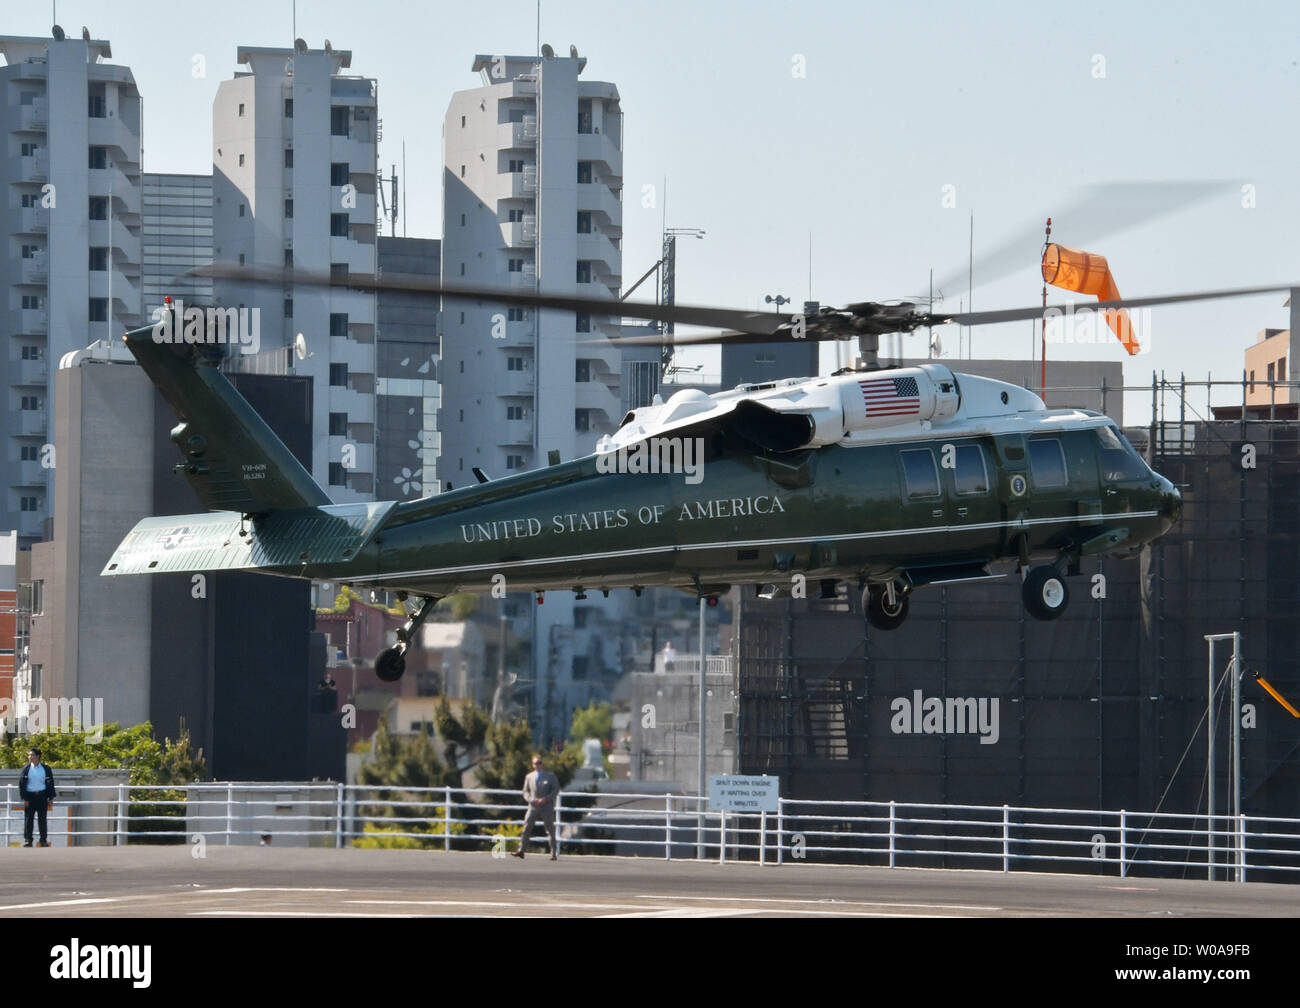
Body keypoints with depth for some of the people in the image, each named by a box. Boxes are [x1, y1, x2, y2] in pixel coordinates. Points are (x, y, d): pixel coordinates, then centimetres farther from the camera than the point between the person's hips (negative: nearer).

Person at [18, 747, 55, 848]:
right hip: (30, 796, 0)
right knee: (28, 819, -3)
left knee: (42, 819, 1)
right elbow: (21, 784, 2)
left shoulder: (46, 769, 5)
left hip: (42, 797, 0)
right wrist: (24, 798, -7)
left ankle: (44, 840, 5)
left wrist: (51, 798, 4)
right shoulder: (26, 769, 3)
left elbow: (50, 783, 9)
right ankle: (27, 840, 1)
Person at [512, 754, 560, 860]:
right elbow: (526, 791, 12)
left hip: (547, 807, -2)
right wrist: (531, 800, -9)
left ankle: (553, 853, 5)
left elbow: (556, 789, -1)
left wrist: (545, 799, -14)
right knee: (526, 828, -8)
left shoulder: (550, 776, 4)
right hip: (533, 807, 2)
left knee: (550, 830, 0)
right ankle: (521, 850, -10)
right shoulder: (529, 777, 12)